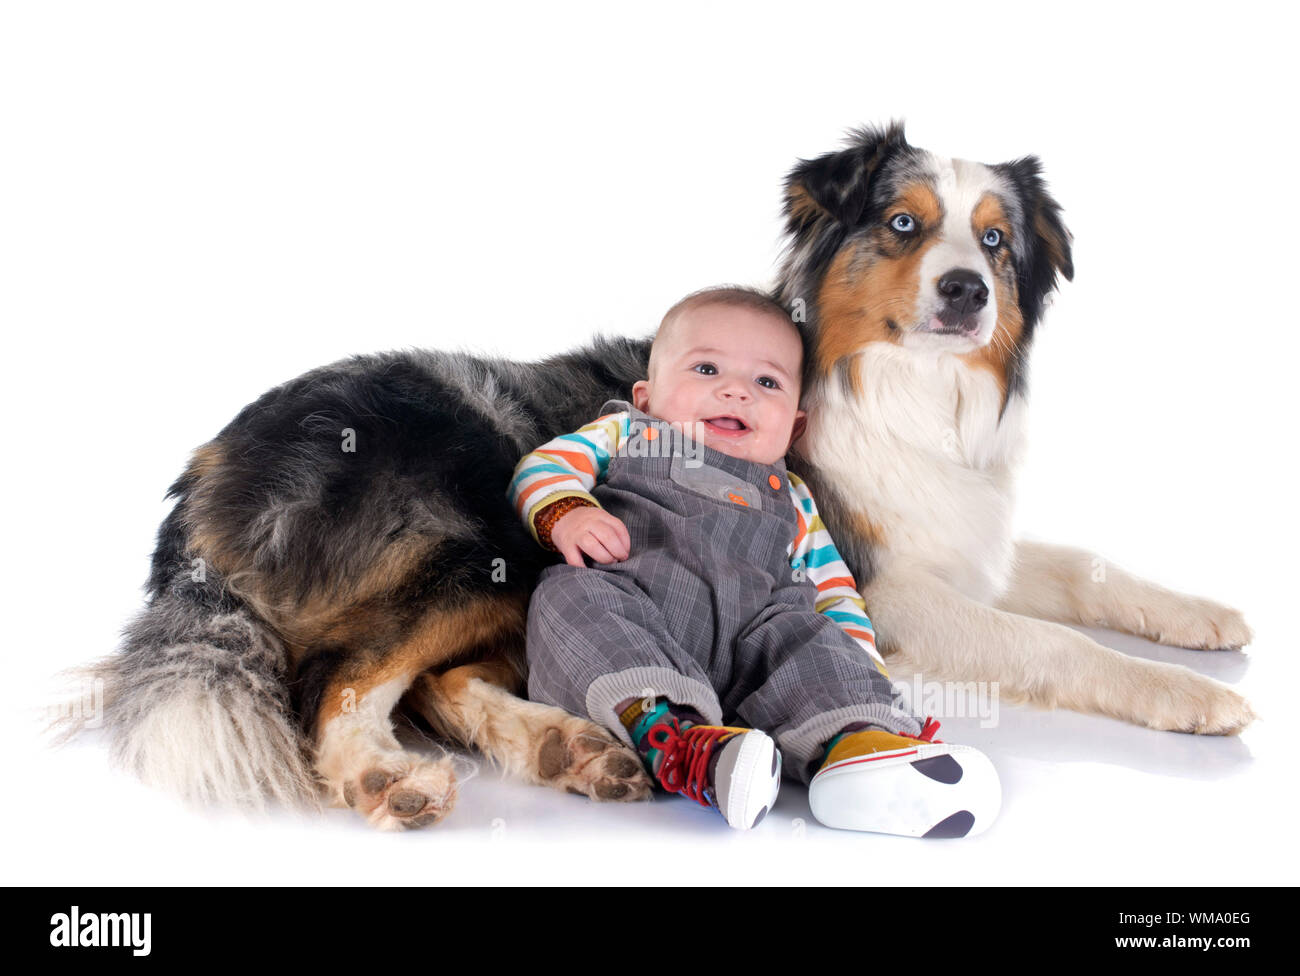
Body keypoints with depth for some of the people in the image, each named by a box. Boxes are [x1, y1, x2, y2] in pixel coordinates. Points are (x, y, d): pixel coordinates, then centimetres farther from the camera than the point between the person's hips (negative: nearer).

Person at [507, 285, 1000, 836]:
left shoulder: (792, 501, 34)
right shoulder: (624, 435, 28)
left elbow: (832, 592, 31)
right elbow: (542, 467, 17)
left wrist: (860, 664, 11)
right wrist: (566, 515, -8)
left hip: (749, 628, 3)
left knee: (806, 636, -24)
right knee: (571, 595, -32)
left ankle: (849, 742, -50)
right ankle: (667, 736, -48)